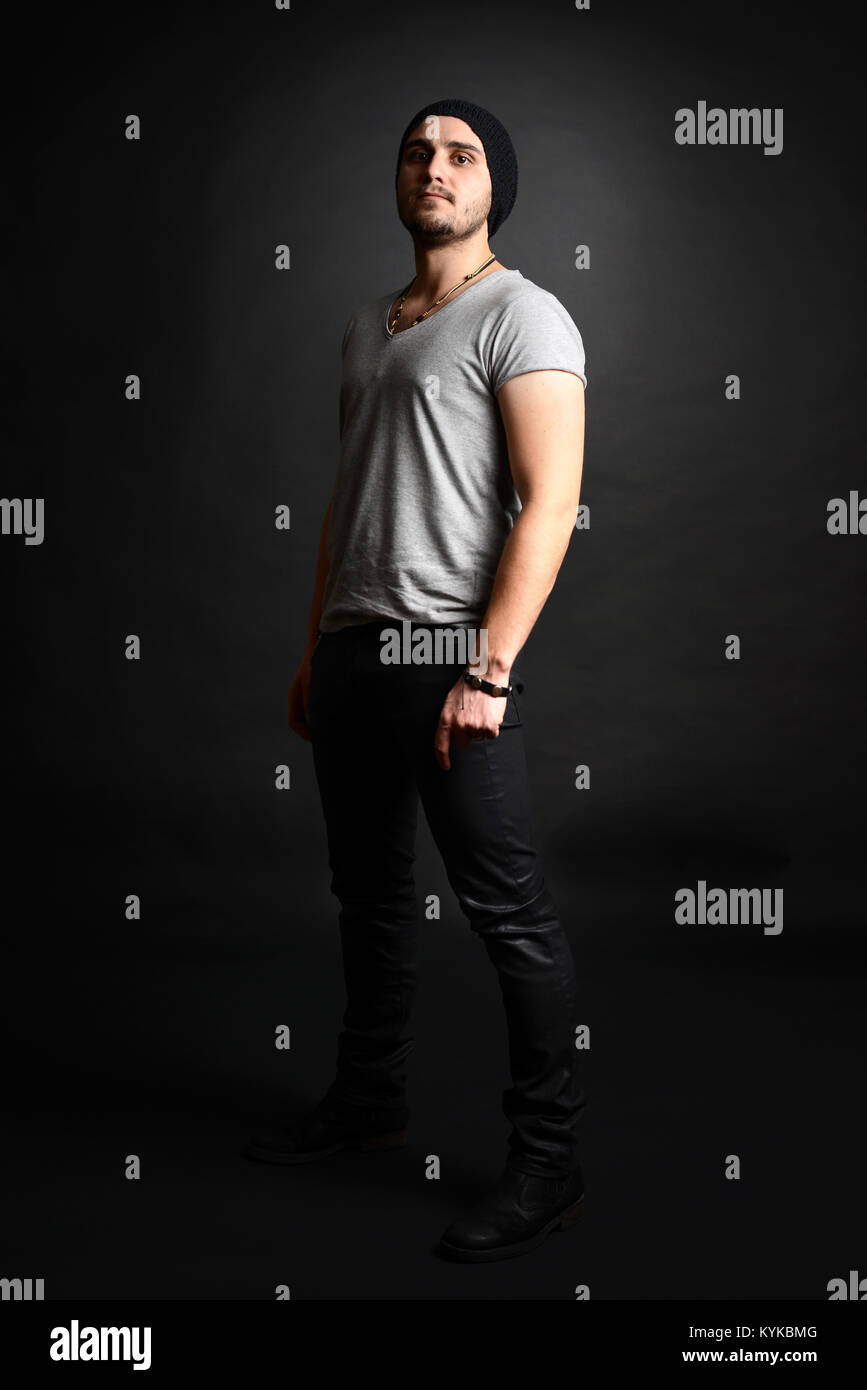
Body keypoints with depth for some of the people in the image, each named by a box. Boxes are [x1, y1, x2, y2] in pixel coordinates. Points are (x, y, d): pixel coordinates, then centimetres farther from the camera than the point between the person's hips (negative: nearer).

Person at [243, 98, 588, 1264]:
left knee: (507, 907, -4)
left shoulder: (521, 316, -3)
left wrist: (488, 666, -19)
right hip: (353, 646, 8)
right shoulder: (366, 326, 20)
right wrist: (315, 648, 17)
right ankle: (368, 1098, 33)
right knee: (369, 892, 16)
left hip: (451, 651, -8)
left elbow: (549, 504, -13)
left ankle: (548, 1161, 6)